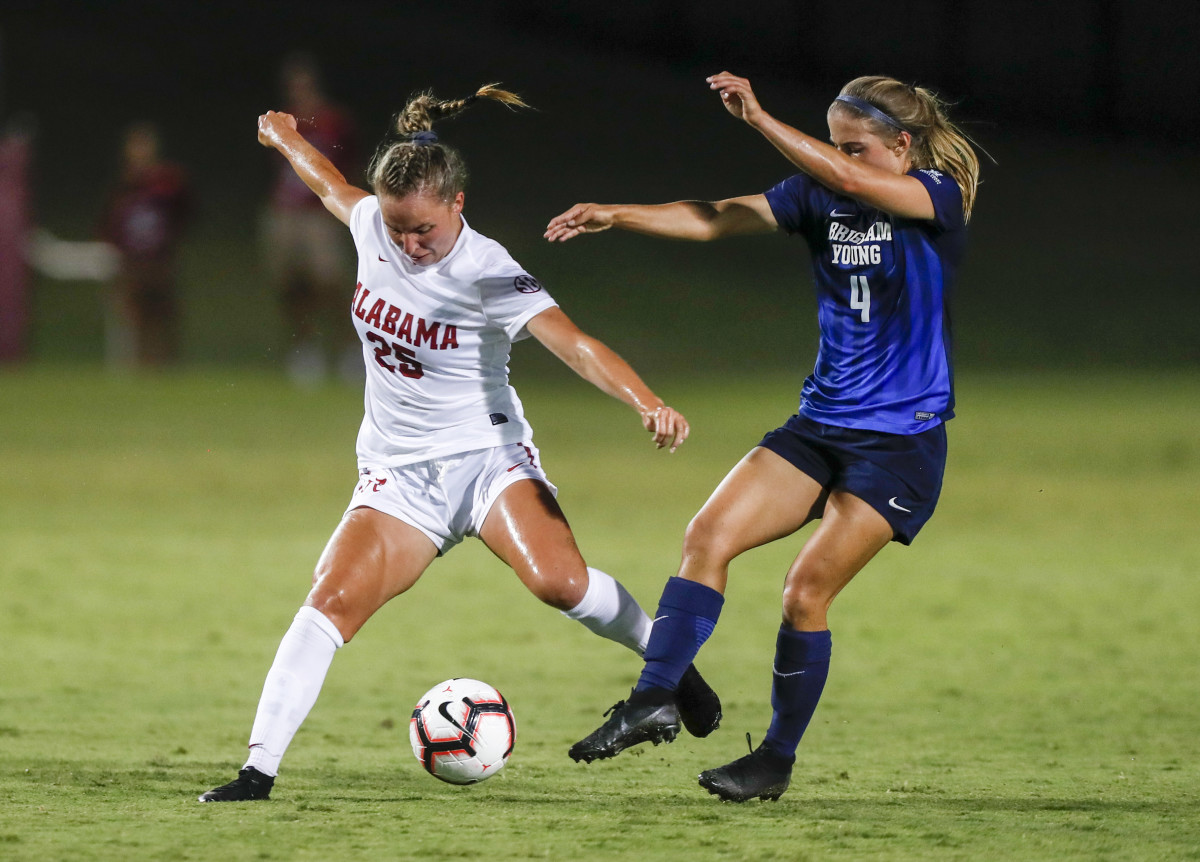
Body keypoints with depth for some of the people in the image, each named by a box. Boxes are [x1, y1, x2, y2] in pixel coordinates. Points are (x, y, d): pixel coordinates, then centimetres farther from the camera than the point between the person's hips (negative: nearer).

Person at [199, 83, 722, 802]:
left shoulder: (487, 274, -19)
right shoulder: (373, 223, -3)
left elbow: (572, 343, -32)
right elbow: (330, 185, 22)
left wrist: (646, 402, -48)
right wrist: (288, 138, 42)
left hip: (487, 455, -4)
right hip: (399, 471, 4)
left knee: (559, 581, -28)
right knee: (331, 600, -17)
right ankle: (260, 770, -17)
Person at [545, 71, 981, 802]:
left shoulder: (939, 198, -10)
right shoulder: (818, 196, 5)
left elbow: (846, 179, -29)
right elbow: (718, 219, -6)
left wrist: (758, 118, -28)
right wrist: (617, 215, -21)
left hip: (903, 440, -6)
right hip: (822, 422, 6)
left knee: (807, 588, -12)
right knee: (710, 533, -12)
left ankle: (778, 760, 1)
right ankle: (656, 699, -13)